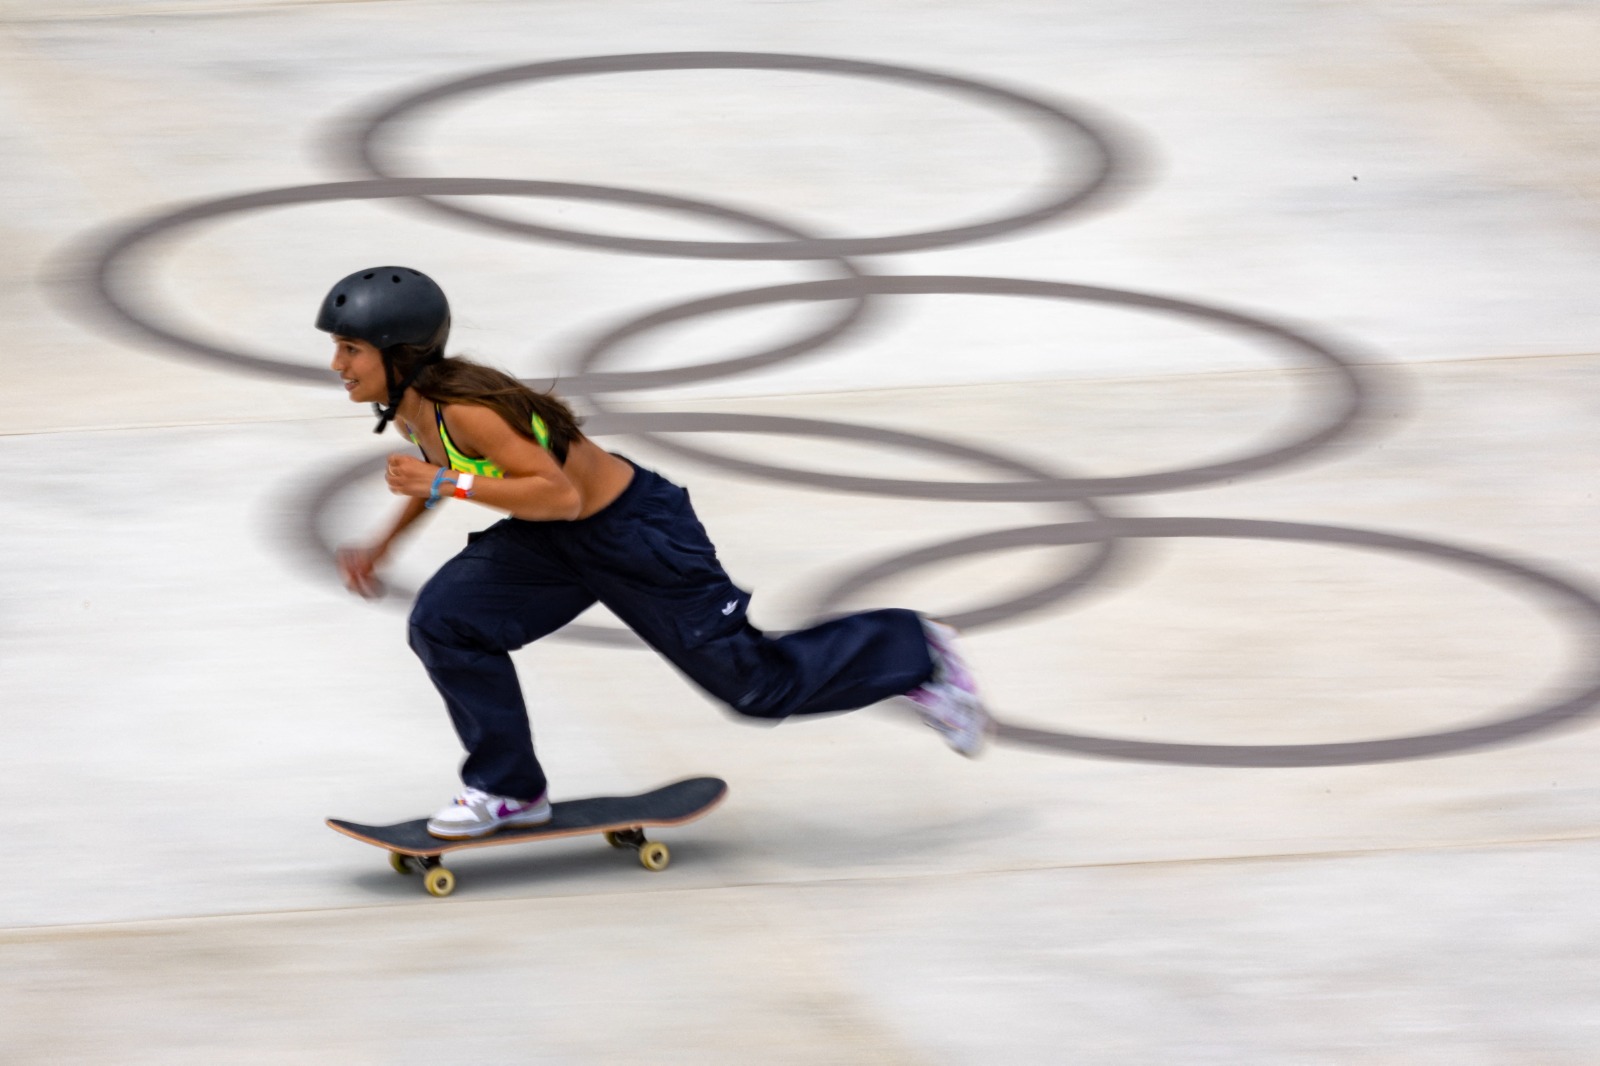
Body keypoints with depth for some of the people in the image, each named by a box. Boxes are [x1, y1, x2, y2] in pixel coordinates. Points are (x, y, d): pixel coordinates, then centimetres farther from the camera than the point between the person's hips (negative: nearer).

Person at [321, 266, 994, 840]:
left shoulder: (465, 410, -32)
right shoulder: (407, 405, -4)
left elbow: (559, 494, -33)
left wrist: (446, 485, -35)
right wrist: (383, 547, 12)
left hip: (631, 531, -9)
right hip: (555, 540, 9)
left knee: (755, 683, 3)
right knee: (444, 621, -8)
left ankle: (909, 651, 25)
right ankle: (509, 789, 6)